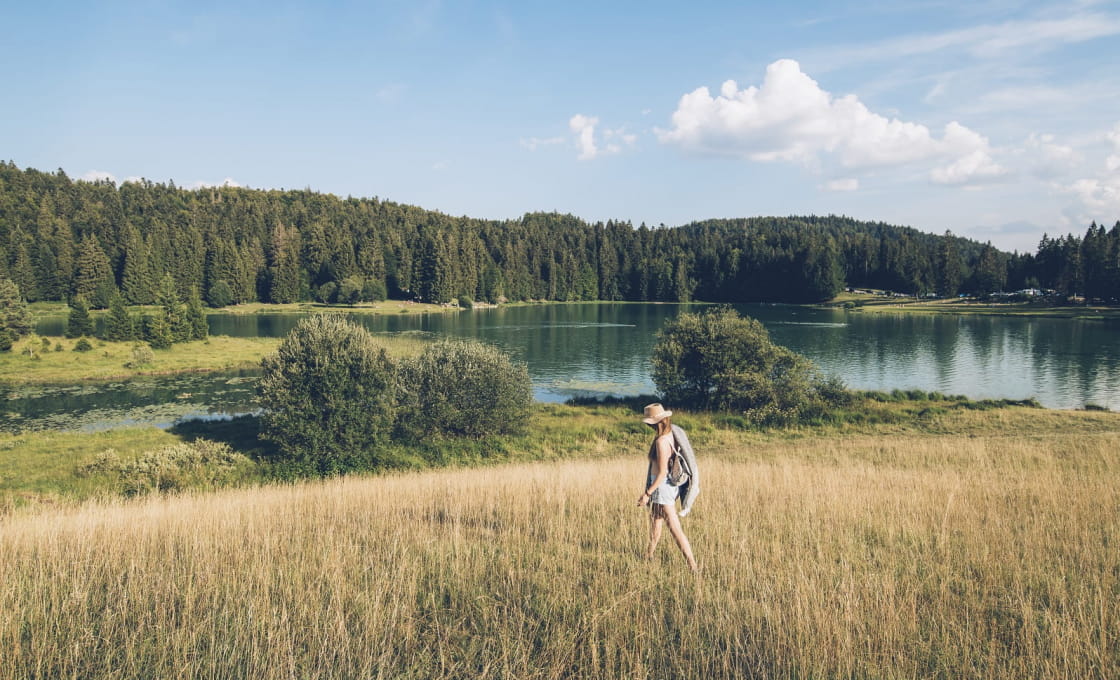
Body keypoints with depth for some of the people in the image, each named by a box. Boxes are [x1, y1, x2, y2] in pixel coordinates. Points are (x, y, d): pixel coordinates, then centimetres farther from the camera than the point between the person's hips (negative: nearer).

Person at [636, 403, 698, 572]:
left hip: (662, 486, -10)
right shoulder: (671, 434, 2)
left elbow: (662, 472, -23)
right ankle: (649, 555, 42)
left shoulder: (661, 441, -23)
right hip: (670, 484, 10)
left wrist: (647, 493, -18)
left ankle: (693, 566, -4)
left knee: (675, 529, -5)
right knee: (655, 520, 25)